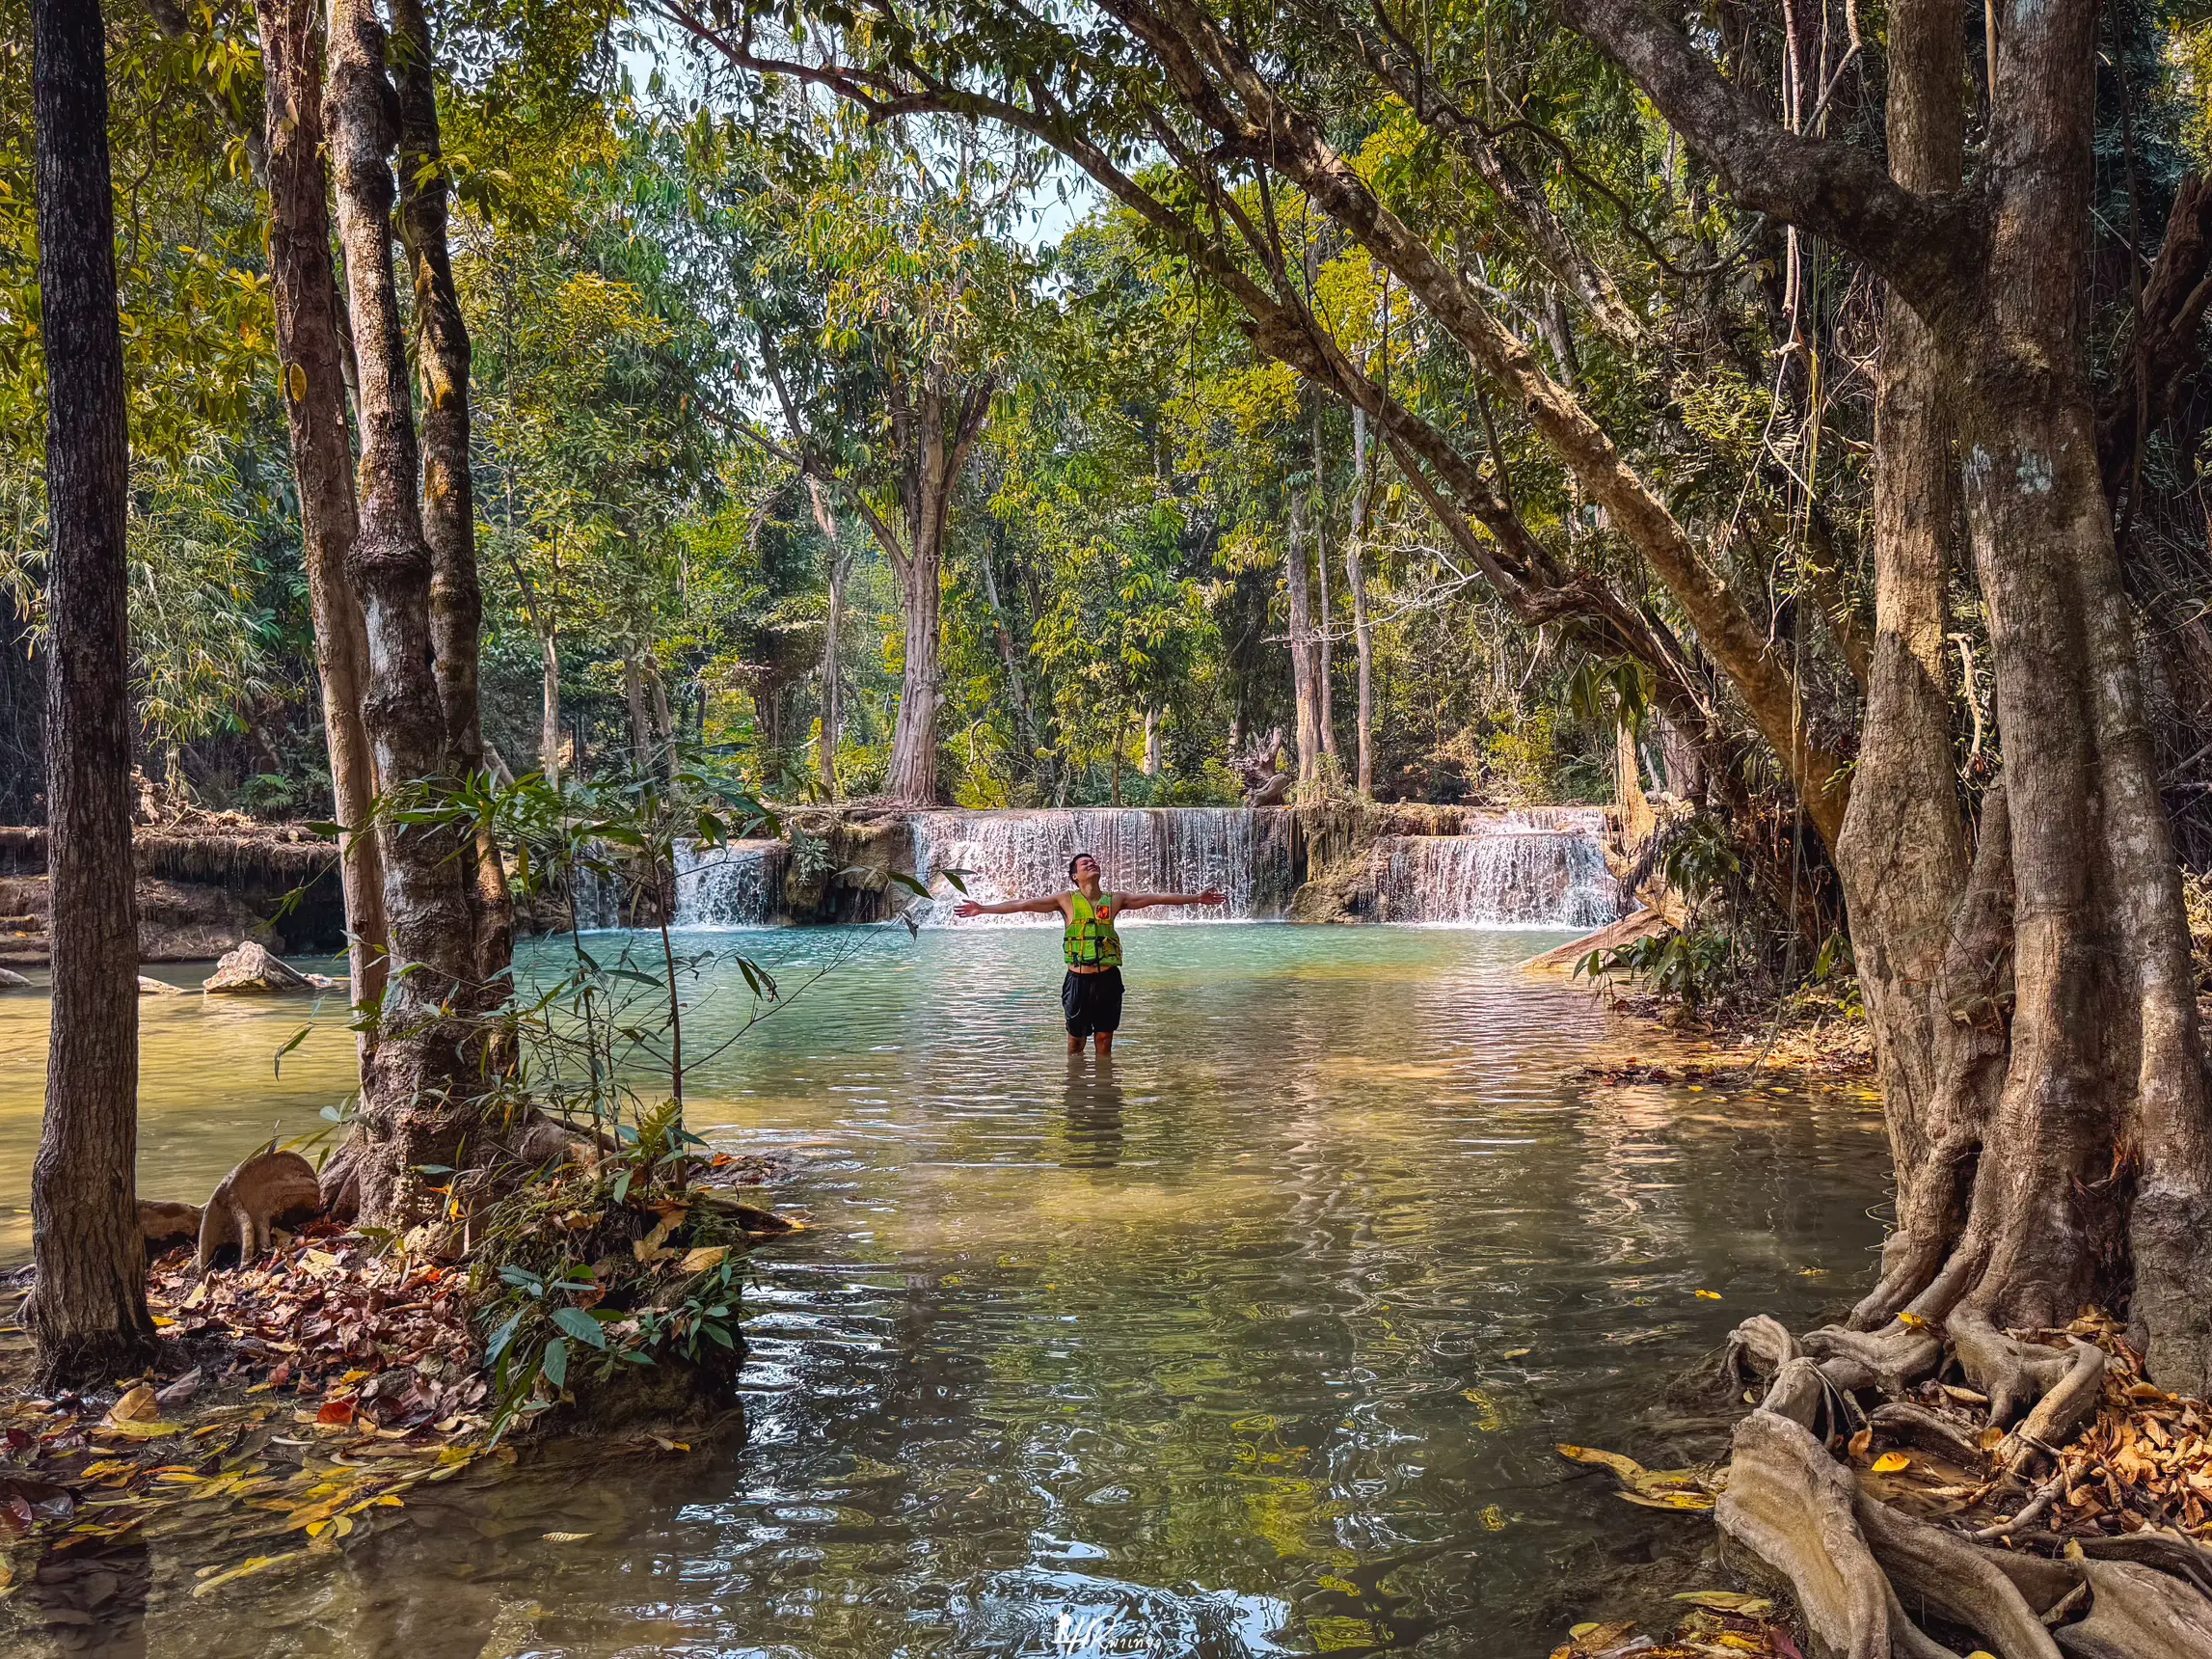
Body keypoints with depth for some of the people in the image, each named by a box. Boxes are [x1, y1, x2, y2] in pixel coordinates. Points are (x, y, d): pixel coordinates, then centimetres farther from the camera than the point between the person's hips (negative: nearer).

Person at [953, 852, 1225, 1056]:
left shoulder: (1115, 899, 7)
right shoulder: (1065, 900, 2)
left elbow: (1157, 897, 7)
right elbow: (1024, 904, -3)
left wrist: (1197, 898, 7)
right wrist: (983, 909, -8)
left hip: (1108, 978, 1)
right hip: (1079, 979, -1)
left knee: (1104, 1039, 7)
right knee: (1076, 1041, 8)